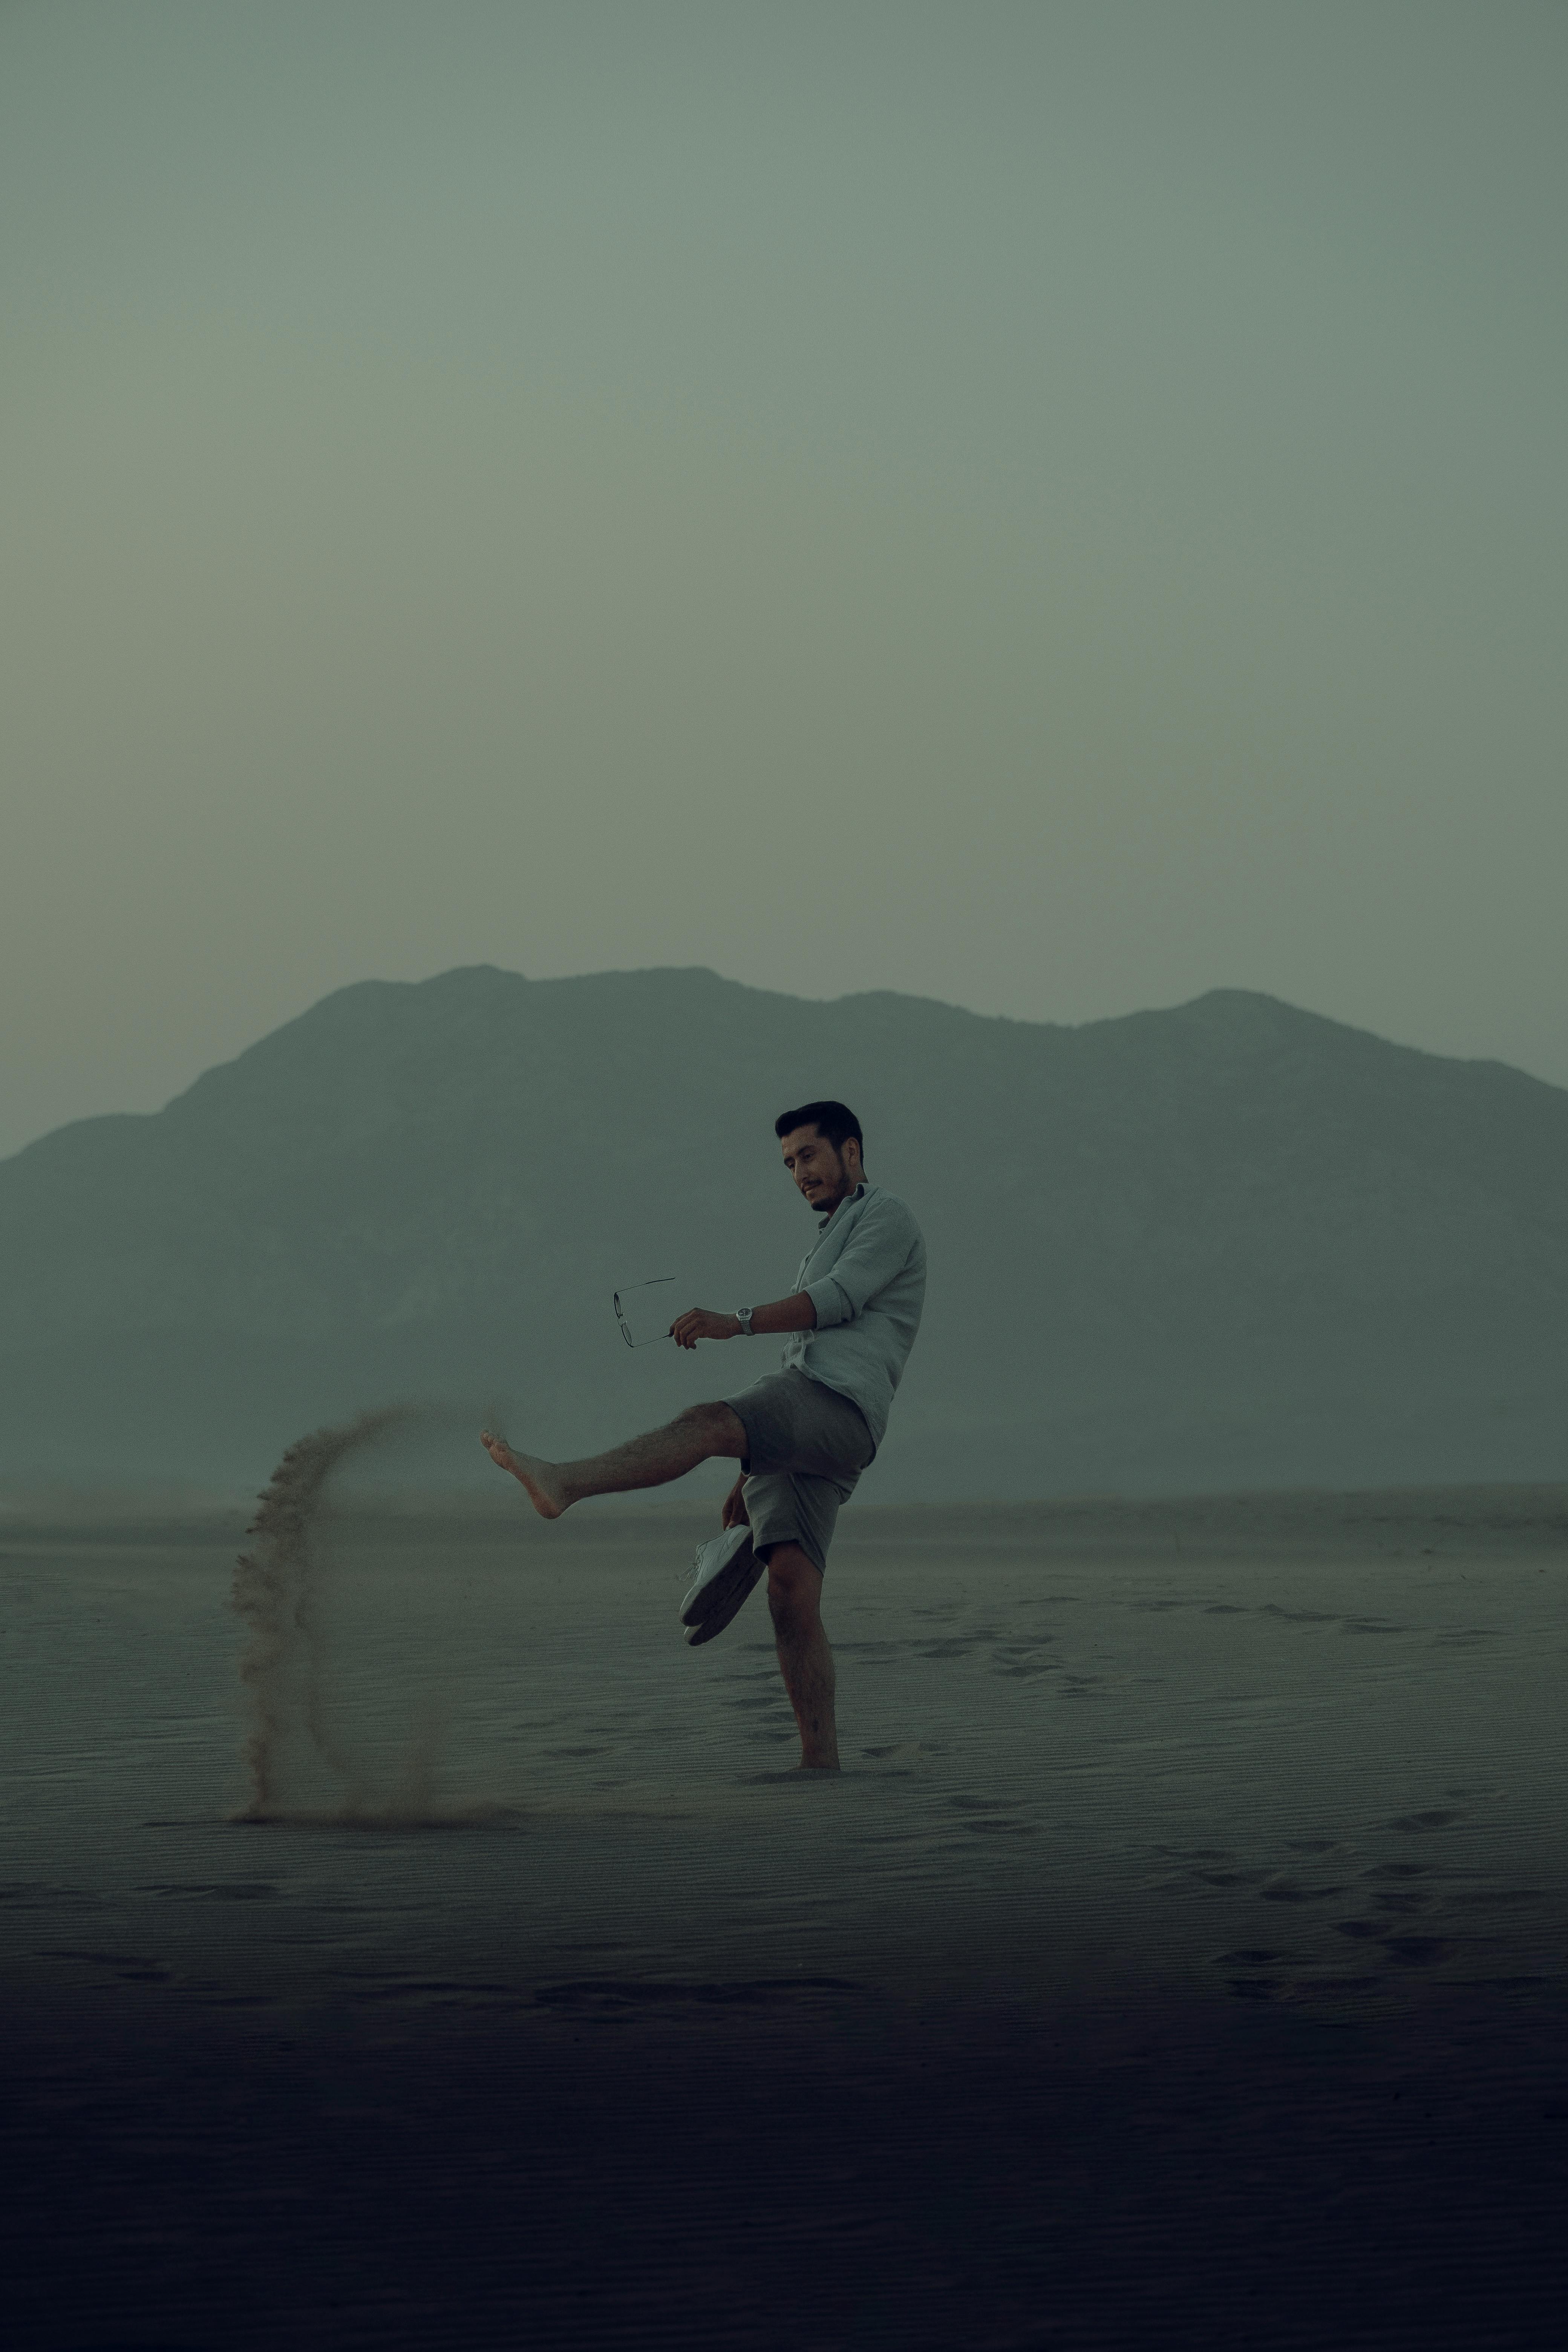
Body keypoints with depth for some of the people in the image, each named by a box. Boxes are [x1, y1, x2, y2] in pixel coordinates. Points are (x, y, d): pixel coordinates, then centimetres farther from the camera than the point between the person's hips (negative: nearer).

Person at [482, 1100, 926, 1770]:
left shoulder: (886, 1218, 11)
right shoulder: (826, 1245, 39)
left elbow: (837, 1300, -9)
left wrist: (736, 1323, -22)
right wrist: (752, 1475, 27)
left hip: (839, 1409, -8)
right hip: (792, 1436, 9)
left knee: (709, 1422, -32)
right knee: (791, 1588, -8)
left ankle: (561, 1483, -52)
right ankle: (820, 1764, -14)